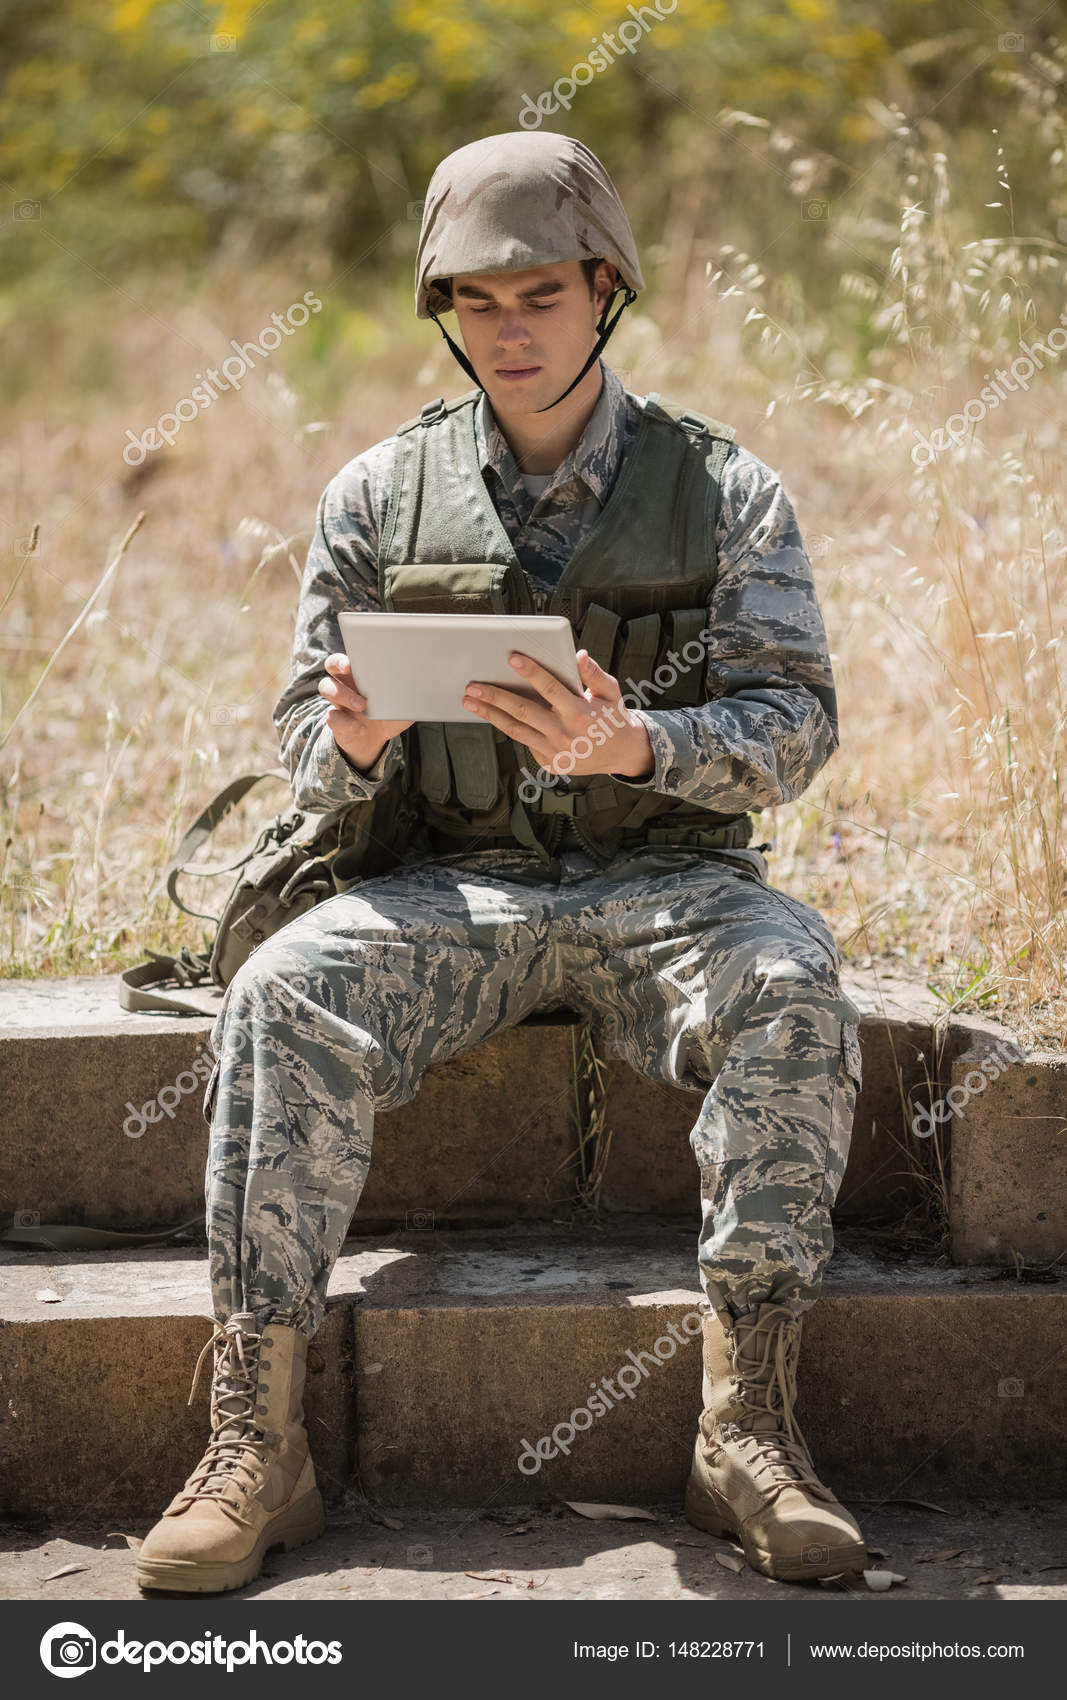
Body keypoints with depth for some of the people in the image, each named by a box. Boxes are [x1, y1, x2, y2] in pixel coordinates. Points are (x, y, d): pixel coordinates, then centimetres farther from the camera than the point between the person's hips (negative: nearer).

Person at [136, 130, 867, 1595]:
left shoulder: (723, 487, 5)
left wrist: (633, 744, -24)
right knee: (283, 996, -29)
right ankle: (258, 1445, -29)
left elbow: (796, 722, -3)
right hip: (452, 886, 1)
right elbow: (308, 747, 11)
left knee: (792, 989, -34)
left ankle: (747, 1432, -31)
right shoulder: (380, 495, 9)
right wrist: (353, 743, -16)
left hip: (667, 879, -1)